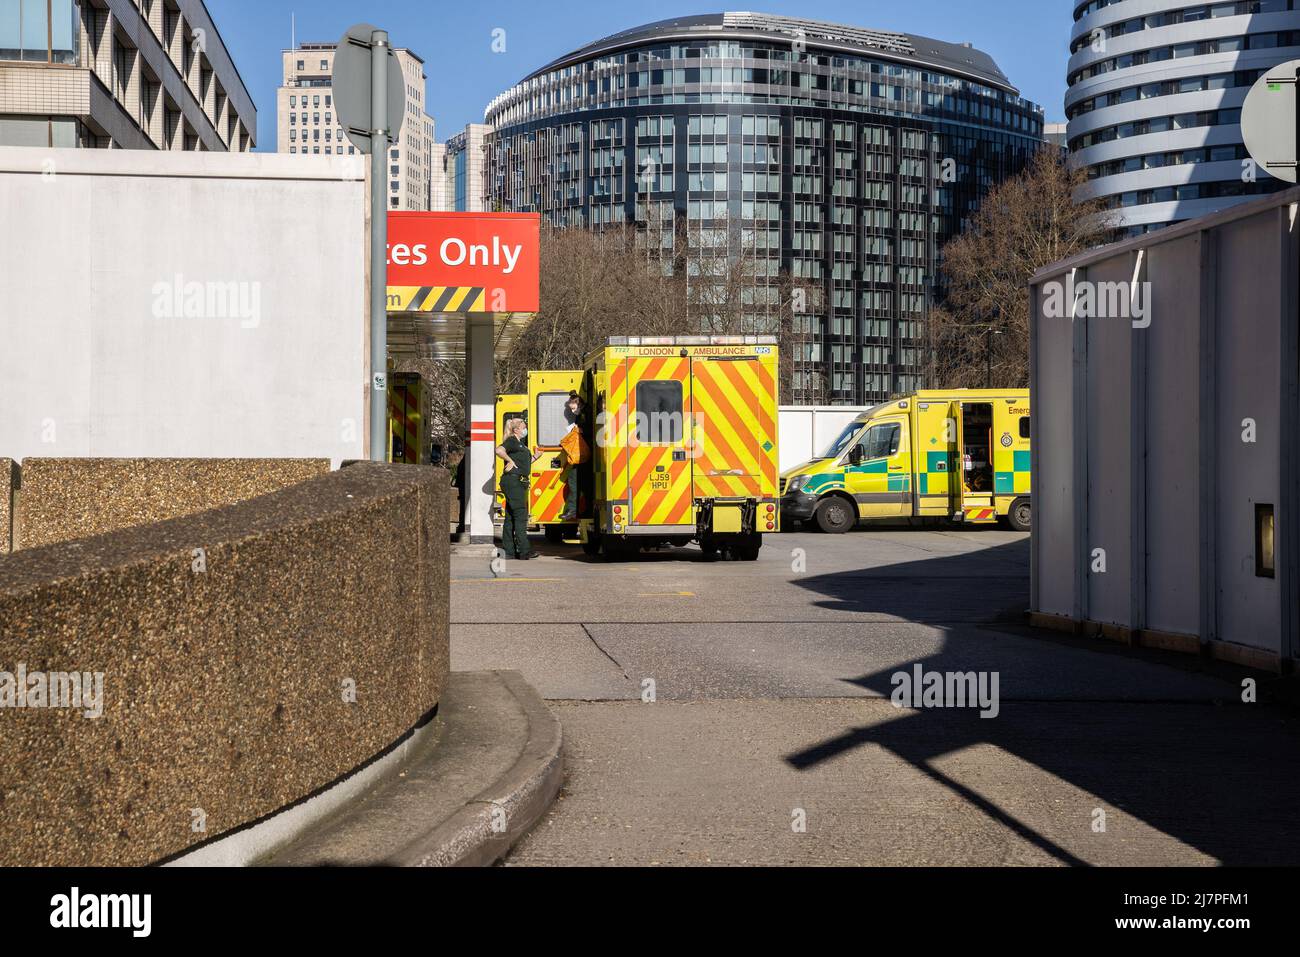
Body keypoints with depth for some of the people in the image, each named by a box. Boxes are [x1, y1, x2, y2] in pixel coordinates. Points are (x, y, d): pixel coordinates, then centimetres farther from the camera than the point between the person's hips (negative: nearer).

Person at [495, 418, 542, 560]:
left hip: (519, 483, 10)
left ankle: (508, 550, 12)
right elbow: (499, 450, -27)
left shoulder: (521, 443, 21)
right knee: (520, 514, -12)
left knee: (511, 517, 10)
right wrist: (510, 461, -18)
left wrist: (535, 457, 13)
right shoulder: (512, 441, -8)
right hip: (513, 481, -10)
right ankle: (524, 551, -15)